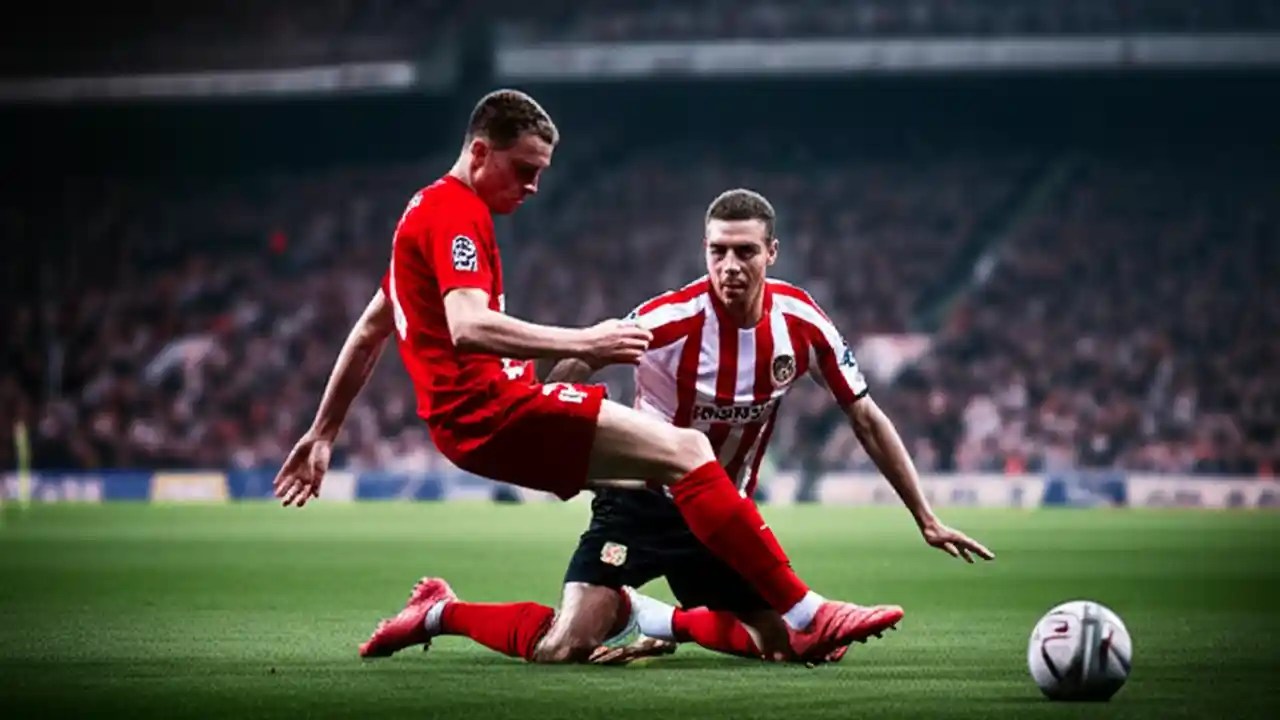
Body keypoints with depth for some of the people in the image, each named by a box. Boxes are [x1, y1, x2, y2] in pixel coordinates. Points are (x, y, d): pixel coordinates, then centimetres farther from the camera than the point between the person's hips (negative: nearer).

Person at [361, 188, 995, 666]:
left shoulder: (801, 323, -11)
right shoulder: (672, 319, -24)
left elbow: (866, 418, 0)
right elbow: (569, 370, -14)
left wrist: (926, 519, 2)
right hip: (641, 500, -5)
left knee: (789, 647, 1)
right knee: (562, 650, -21)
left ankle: (660, 621, 23)